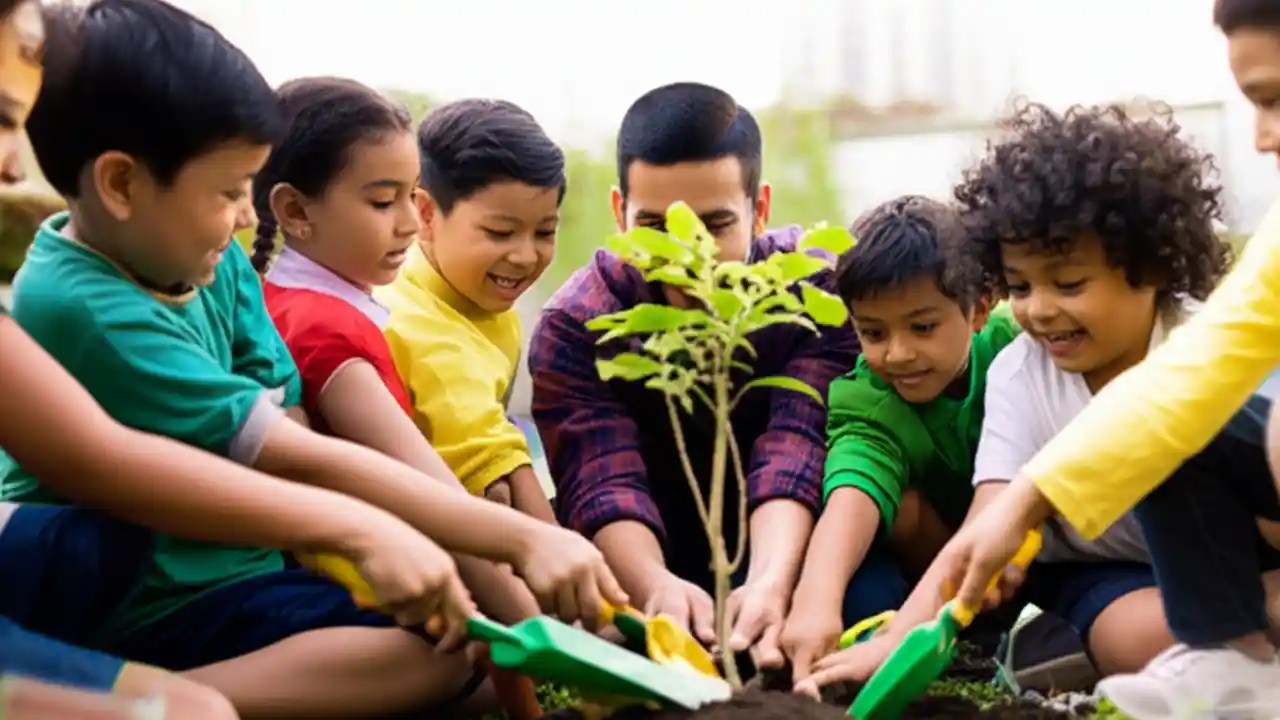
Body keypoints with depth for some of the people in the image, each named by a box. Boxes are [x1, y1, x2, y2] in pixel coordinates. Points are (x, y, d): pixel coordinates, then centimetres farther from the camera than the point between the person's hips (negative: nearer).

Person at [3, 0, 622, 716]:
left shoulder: (214, 264, 1)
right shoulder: (90, 312, -25)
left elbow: (290, 434, -3)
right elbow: (303, 464, -26)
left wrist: (400, 547, -20)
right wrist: (522, 540, -25)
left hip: (229, 568, 8)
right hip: (154, 608, -8)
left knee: (466, 614, 3)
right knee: (448, 647, -19)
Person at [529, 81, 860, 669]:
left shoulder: (817, 287, -17)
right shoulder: (575, 325, -17)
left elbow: (793, 454, -31)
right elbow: (605, 482, -32)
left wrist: (770, 583, -52)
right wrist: (657, 586, -55)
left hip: (779, 550, 0)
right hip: (656, 557, 0)